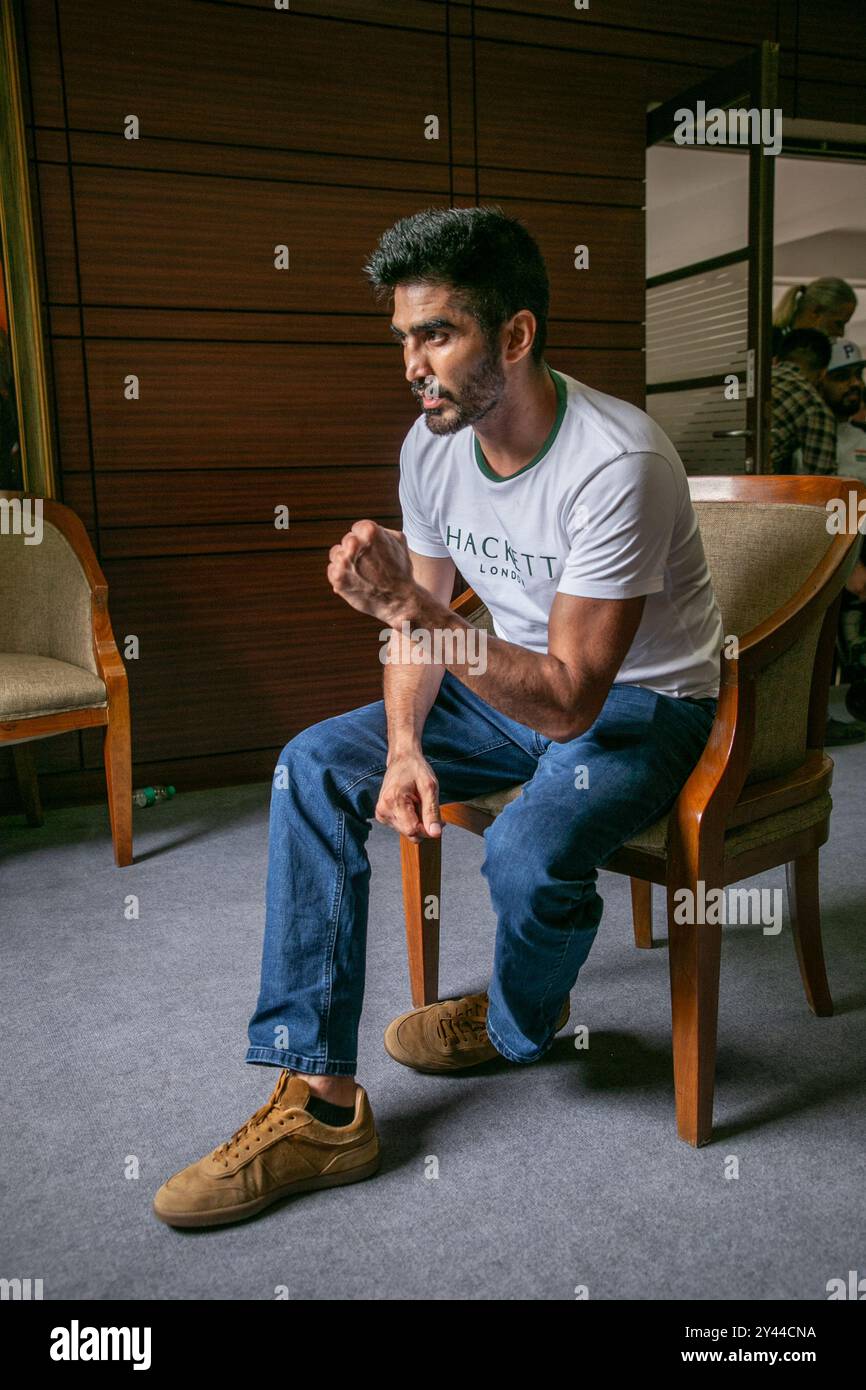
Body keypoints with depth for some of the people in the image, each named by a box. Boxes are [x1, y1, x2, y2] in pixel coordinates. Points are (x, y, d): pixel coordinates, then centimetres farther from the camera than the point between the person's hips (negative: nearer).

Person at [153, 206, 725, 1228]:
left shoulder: (617, 463, -28)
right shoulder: (432, 444, -6)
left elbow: (569, 701, -31)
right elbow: (419, 621, 3)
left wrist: (411, 606, -39)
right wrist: (406, 747, -15)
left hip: (642, 703, -6)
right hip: (512, 678, 7)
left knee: (528, 854, -34)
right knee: (312, 765, -10)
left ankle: (520, 1023, 7)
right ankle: (322, 1102, -9)